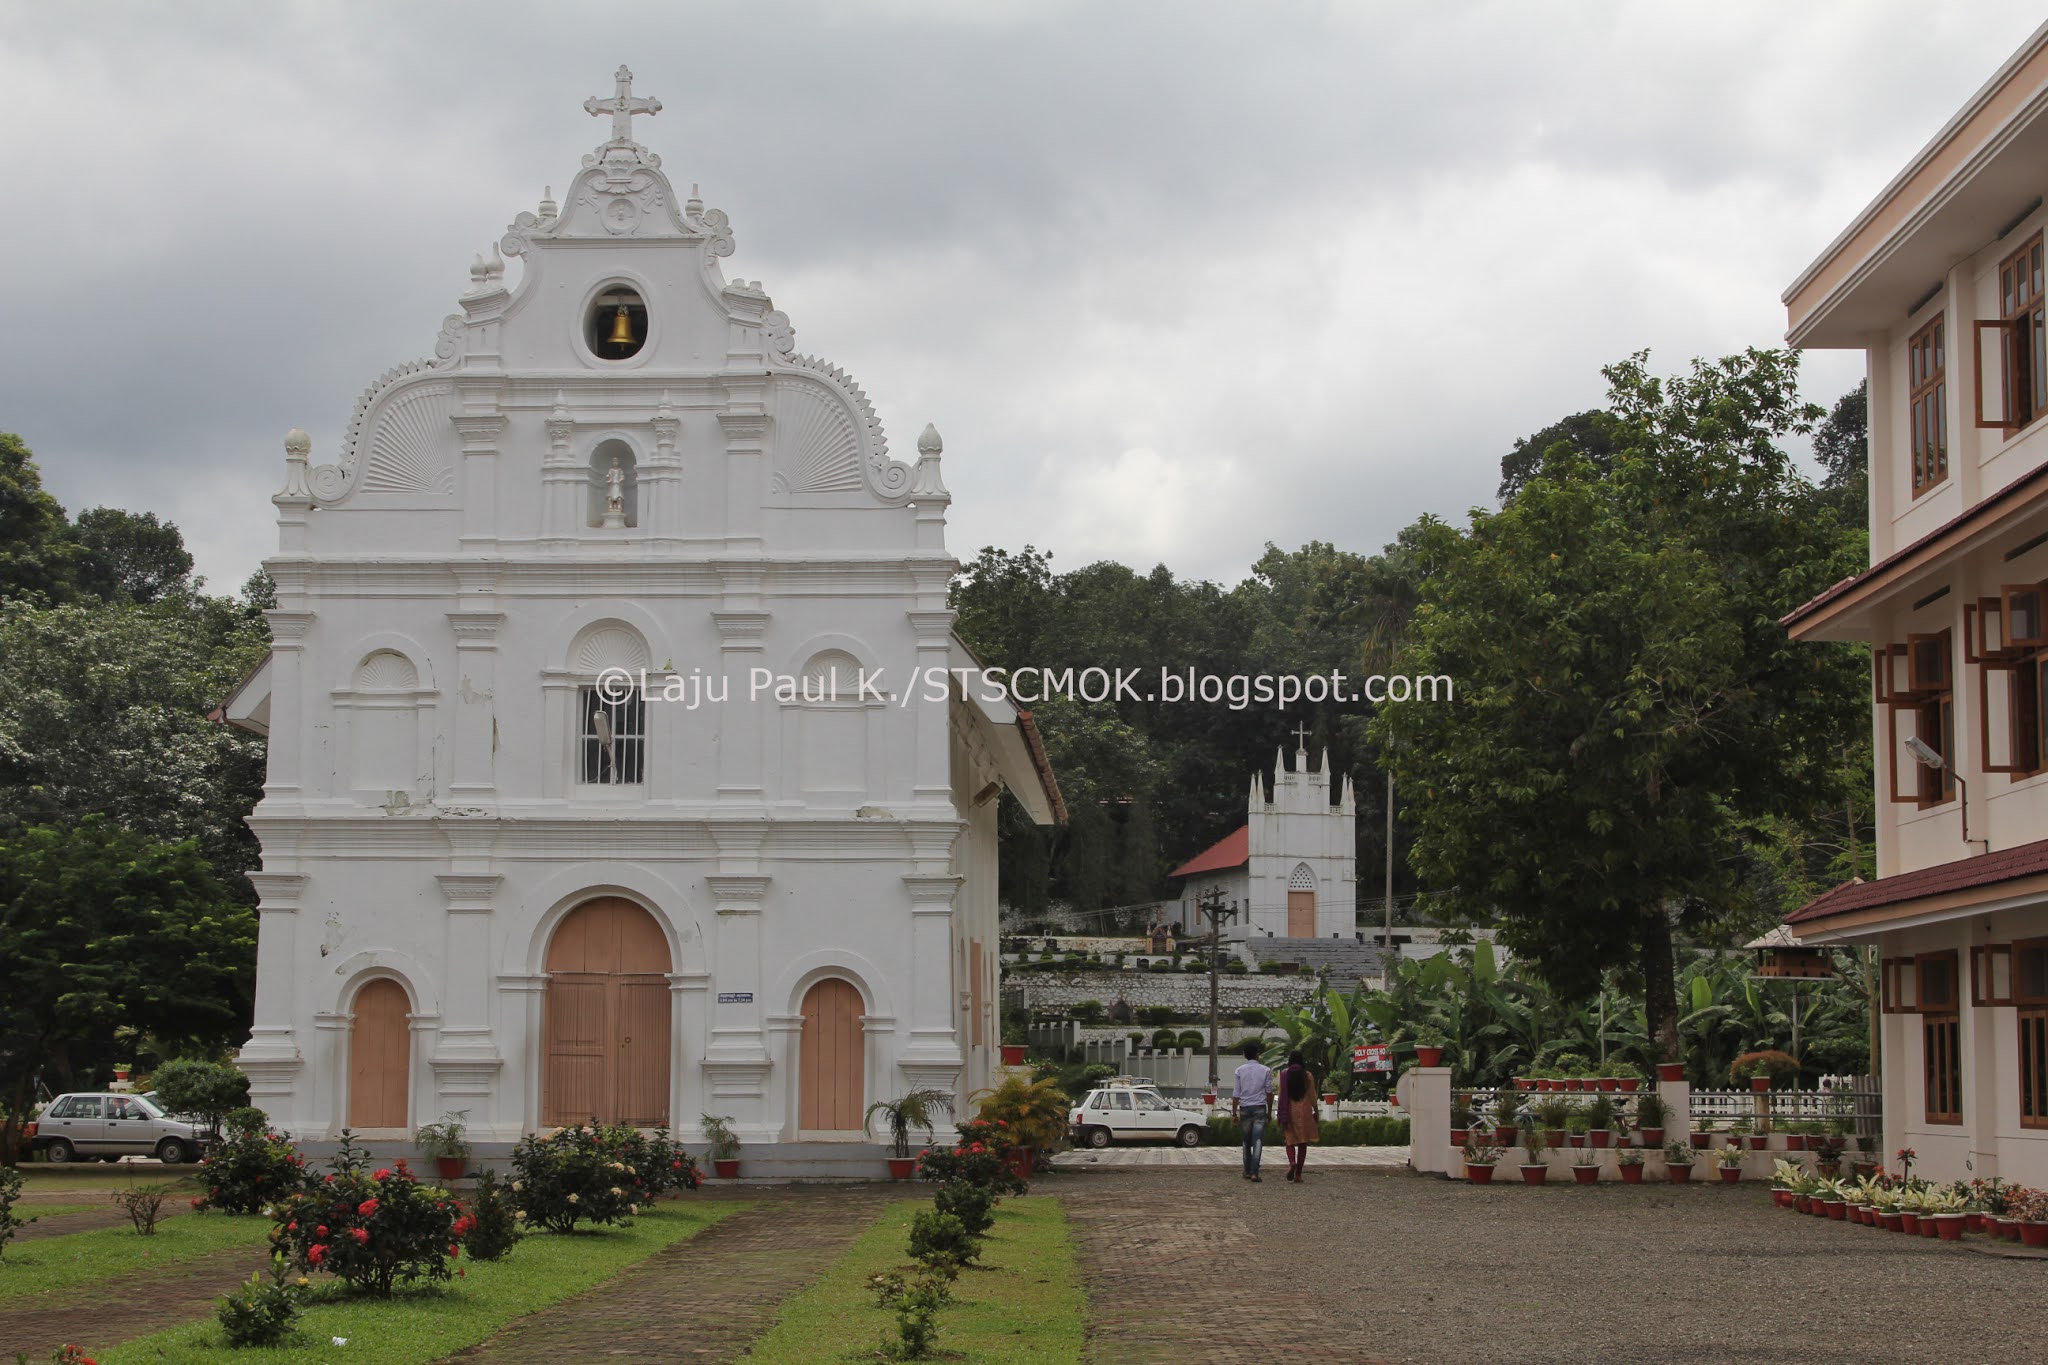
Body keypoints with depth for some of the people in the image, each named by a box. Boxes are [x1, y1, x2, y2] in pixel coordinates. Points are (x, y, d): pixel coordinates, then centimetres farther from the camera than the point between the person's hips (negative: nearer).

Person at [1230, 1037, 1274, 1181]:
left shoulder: (1240, 1071, -1)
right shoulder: (1265, 1070, -2)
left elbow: (1236, 1094, -2)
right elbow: (1269, 1092, 5)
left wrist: (1234, 1112, 5)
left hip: (1244, 1109, 2)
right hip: (1260, 1108, -2)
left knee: (1246, 1142, 14)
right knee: (1258, 1141, -5)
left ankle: (1247, 1171, 21)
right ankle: (1254, 1172, -14)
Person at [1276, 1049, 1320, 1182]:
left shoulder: (1284, 1075, -1)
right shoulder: (1308, 1075, 0)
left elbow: (1281, 1096, -2)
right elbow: (1312, 1096, 2)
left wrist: (1280, 1114, 4)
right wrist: (1316, 1112, 11)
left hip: (1289, 1111, 0)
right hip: (1304, 1111, 0)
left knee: (1290, 1141, 9)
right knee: (1303, 1143, 6)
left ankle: (1292, 1162, -21)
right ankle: (1298, 1174, 4)